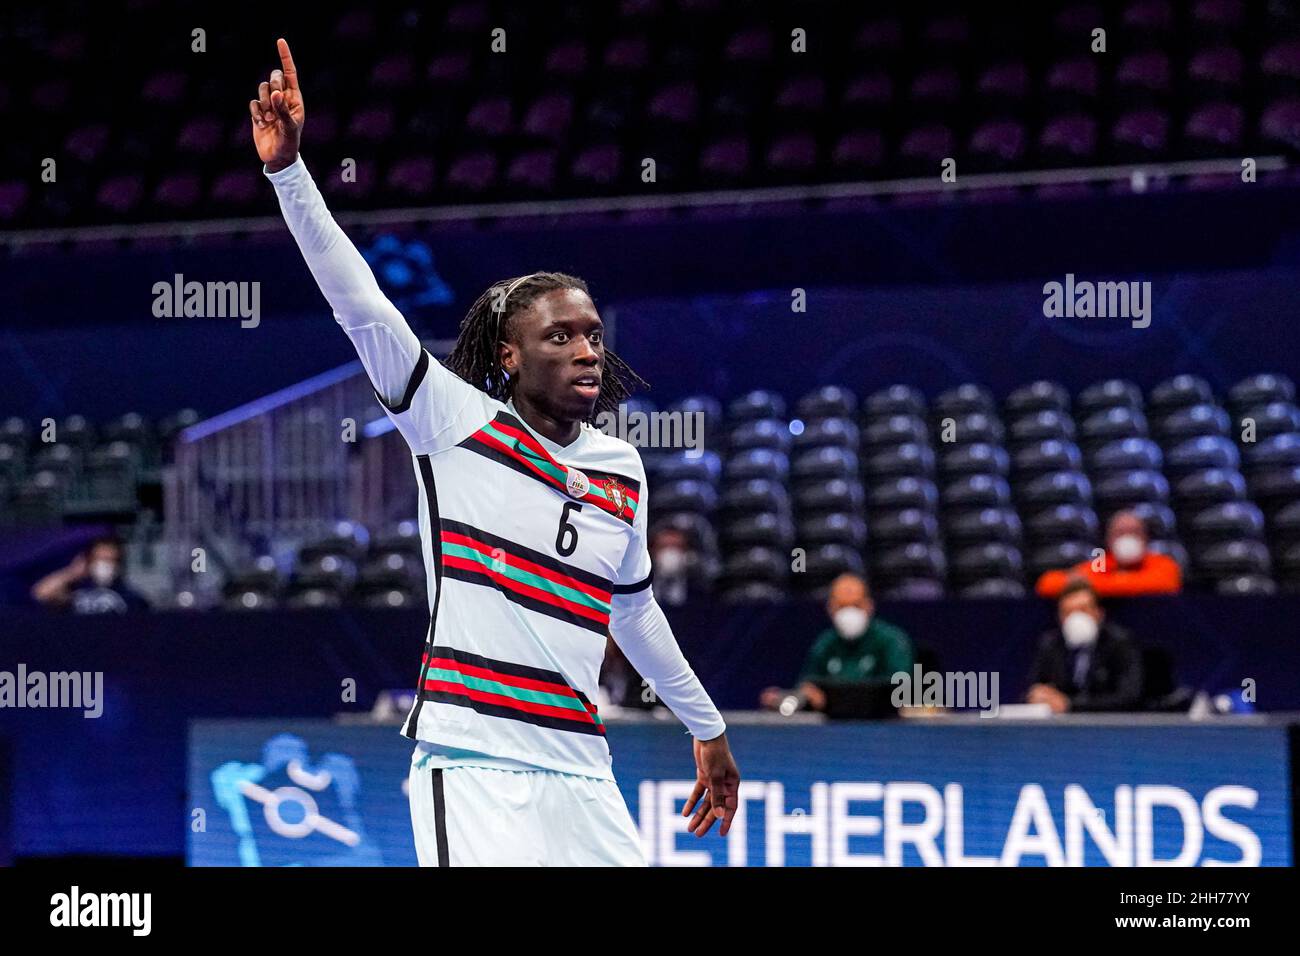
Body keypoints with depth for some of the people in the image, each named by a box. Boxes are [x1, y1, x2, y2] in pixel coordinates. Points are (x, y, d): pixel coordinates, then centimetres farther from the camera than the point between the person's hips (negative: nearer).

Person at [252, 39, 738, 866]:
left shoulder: (623, 472, 14)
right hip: (473, 766, -6)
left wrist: (708, 728, 36)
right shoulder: (458, 423, 0)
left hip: (582, 779, 6)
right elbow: (361, 306, -9)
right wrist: (289, 170, -18)